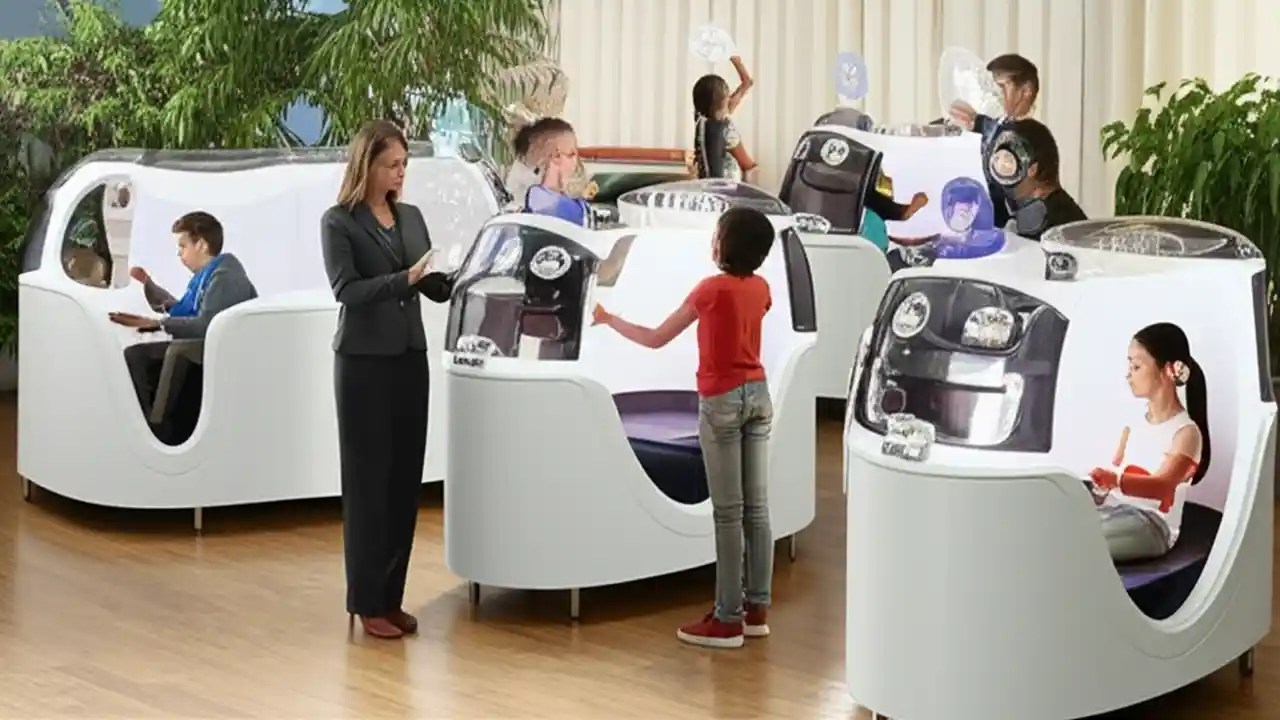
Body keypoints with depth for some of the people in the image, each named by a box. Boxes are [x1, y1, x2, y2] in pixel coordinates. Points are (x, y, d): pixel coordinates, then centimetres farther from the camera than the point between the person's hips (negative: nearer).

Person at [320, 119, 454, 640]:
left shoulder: (412, 217, 12)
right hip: (364, 363, -6)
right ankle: (366, 601, 6)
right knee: (368, 481, -1)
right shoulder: (338, 222, -5)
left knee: (405, 479, 6)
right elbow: (347, 290, -16)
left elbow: (437, 288, 9)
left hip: (411, 360, 6)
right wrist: (404, 279, -26)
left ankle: (391, 596, 15)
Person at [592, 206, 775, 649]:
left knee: (728, 513, -5)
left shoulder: (712, 289, -13)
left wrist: (608, 320, 6)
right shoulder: (760, 289, 6)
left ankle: (728, 620, -3)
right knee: (756, 508, 8)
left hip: (722, 400, -7)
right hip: (757, 395, 7)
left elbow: (656, 339, -7)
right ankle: (756, 609, 12)